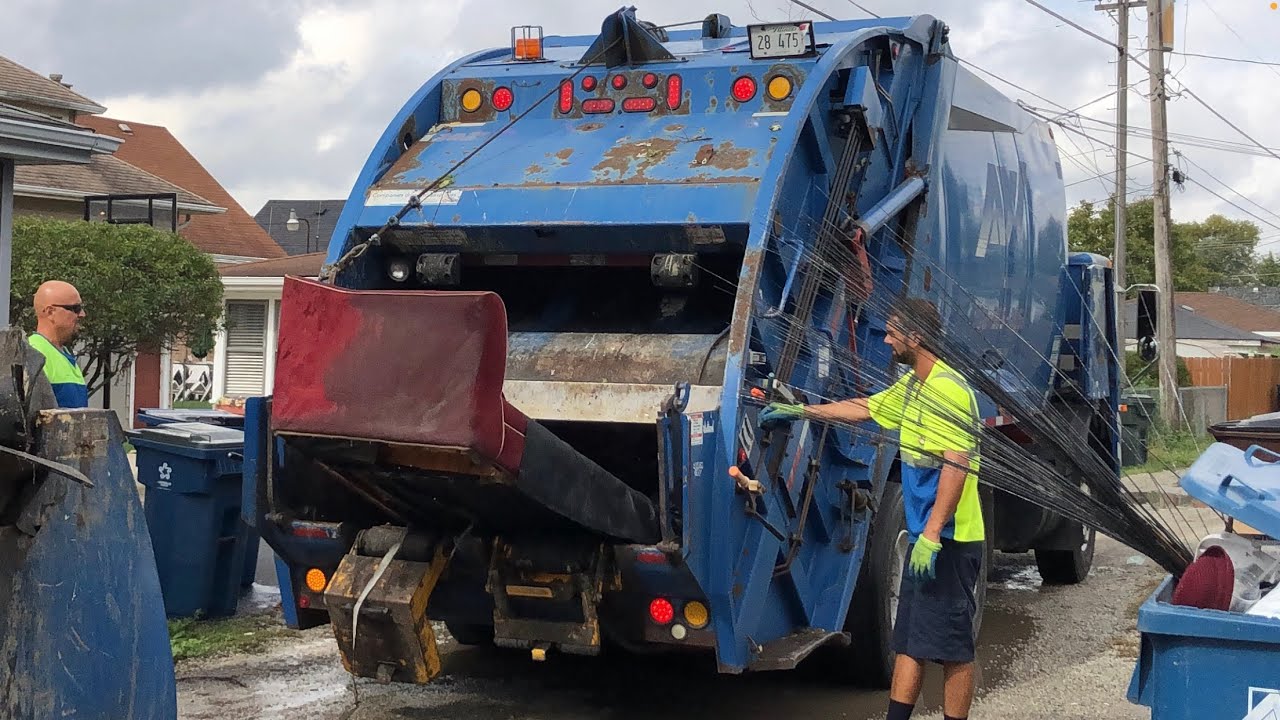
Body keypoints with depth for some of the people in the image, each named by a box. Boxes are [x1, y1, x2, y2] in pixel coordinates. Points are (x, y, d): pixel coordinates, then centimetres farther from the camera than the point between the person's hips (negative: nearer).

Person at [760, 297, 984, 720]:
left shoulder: (948, 390, -17)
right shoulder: (911, 385, 14)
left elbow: (956, 465, -24)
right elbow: (863, 408, 29)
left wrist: (932, 535, -27)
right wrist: (800, 412, 32)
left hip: (949, 541, -10)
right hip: (924, 535, 10)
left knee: (951, 647, -2)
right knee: (907, 640, 11)